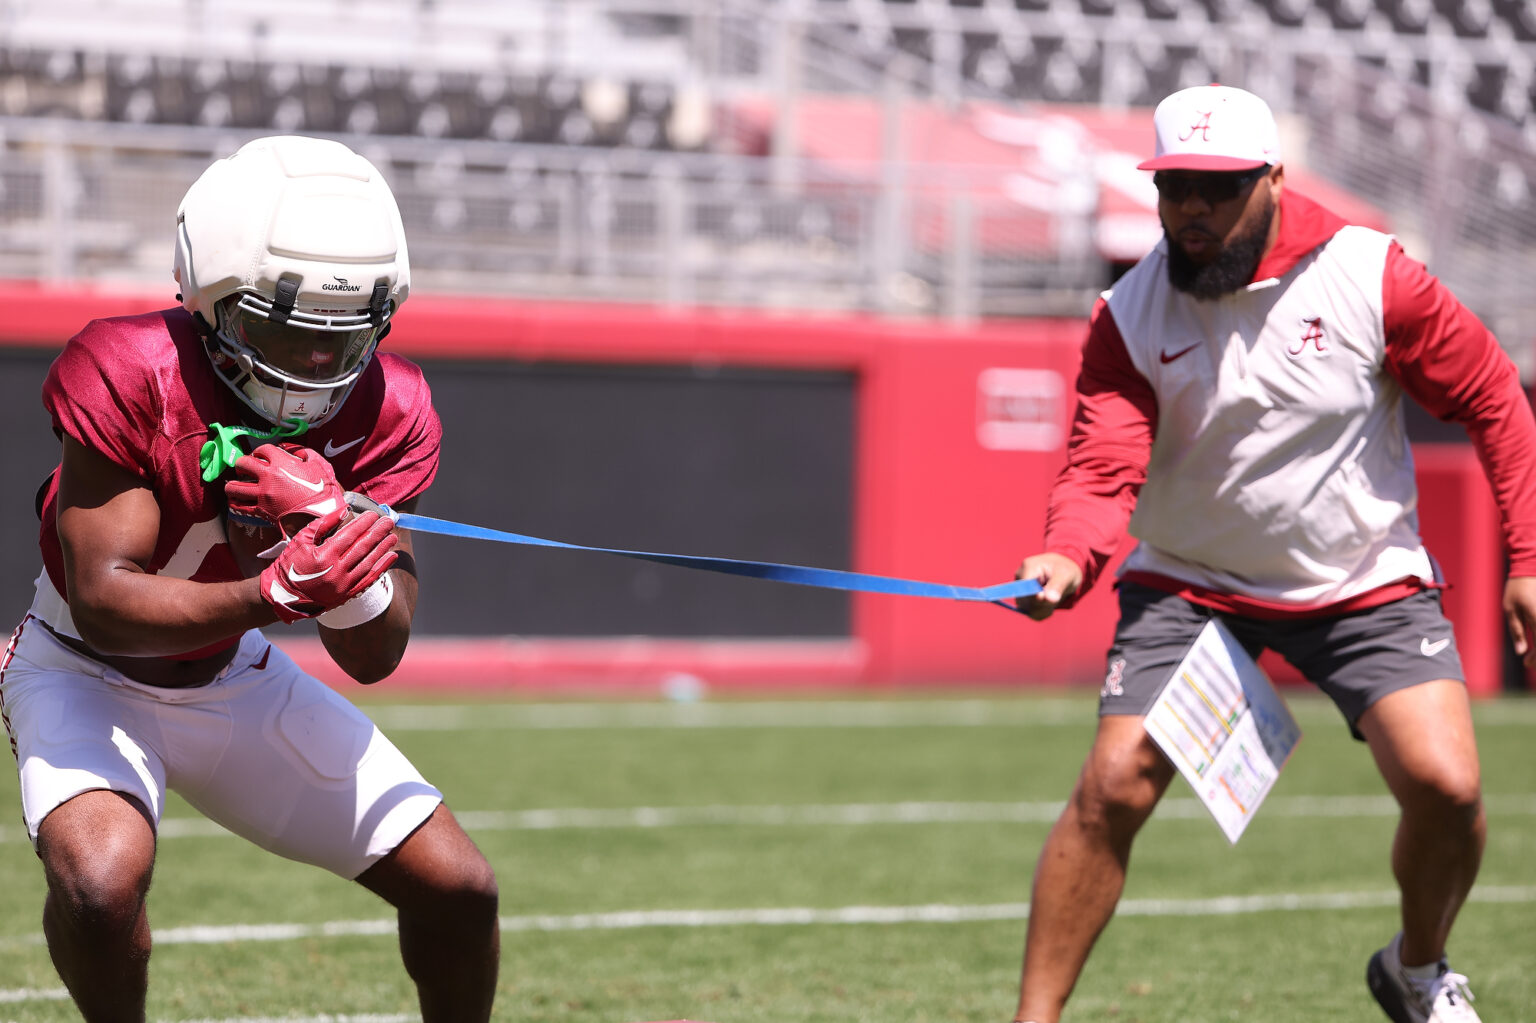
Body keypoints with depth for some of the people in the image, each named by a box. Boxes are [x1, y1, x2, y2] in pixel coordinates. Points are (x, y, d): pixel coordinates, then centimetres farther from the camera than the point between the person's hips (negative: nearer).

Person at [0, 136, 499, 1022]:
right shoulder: (130, 377, -29)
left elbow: (375, 655, -17)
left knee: (457, 887, -3)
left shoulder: (383, 412, -16)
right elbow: (105, 603, -33)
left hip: (234, 681, 5)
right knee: (99, 881, -34)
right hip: (87, 674, -5)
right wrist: (274, 594, -50)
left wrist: (333, 531, -38)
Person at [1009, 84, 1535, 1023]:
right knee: (1113, 786, -16)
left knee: (1446, 786, -15)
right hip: (1188, 584, 0)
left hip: (1366, 583, 0)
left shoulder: (1373, 277, -15)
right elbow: (1103, 467, -17)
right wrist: (1070, 558, -40)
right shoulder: (1128, 319, -10)